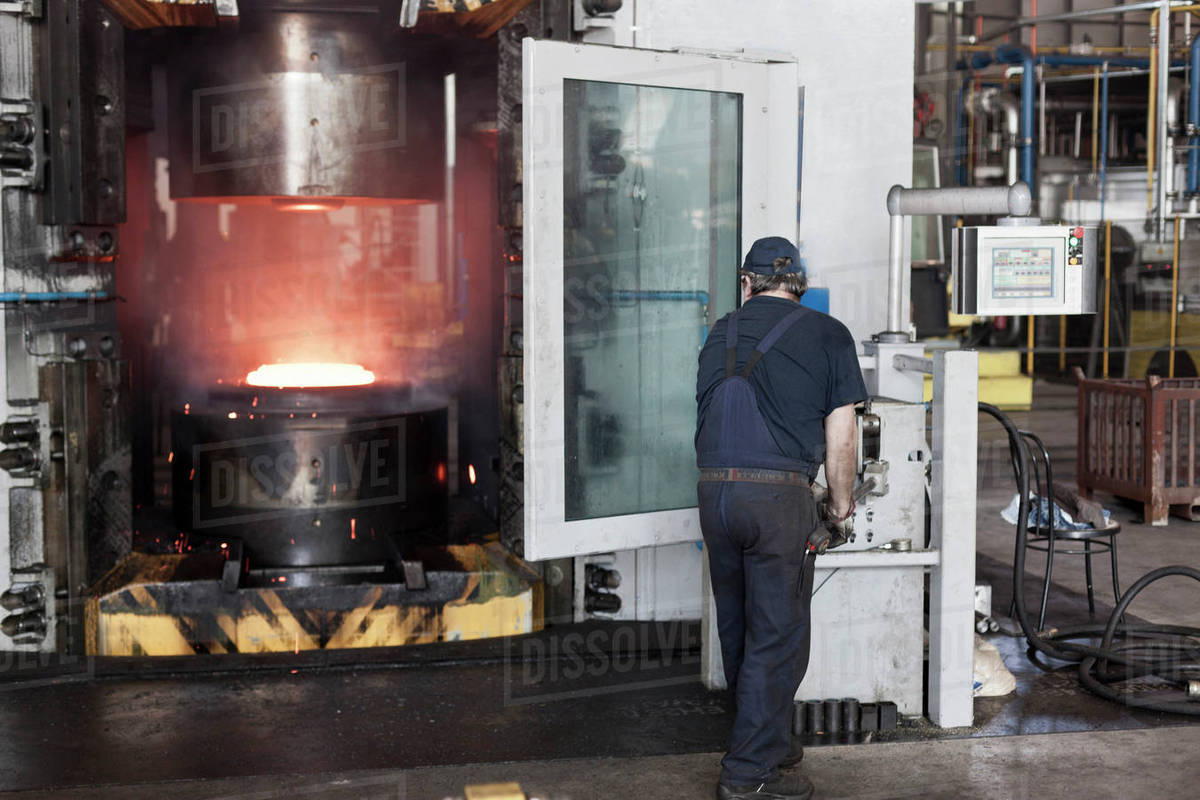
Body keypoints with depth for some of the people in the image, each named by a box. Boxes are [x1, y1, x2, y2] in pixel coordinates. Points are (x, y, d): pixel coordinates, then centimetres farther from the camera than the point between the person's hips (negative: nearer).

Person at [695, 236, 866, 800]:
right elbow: (839, 440, 0)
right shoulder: (826, 335, 3)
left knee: (737, 631, 17)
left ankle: (770, 743, 32)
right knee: (777, 635, 3)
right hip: (779, 497, -5)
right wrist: (841, 509, 12)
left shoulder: (721, 333, 16)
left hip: (714, 490, 5)